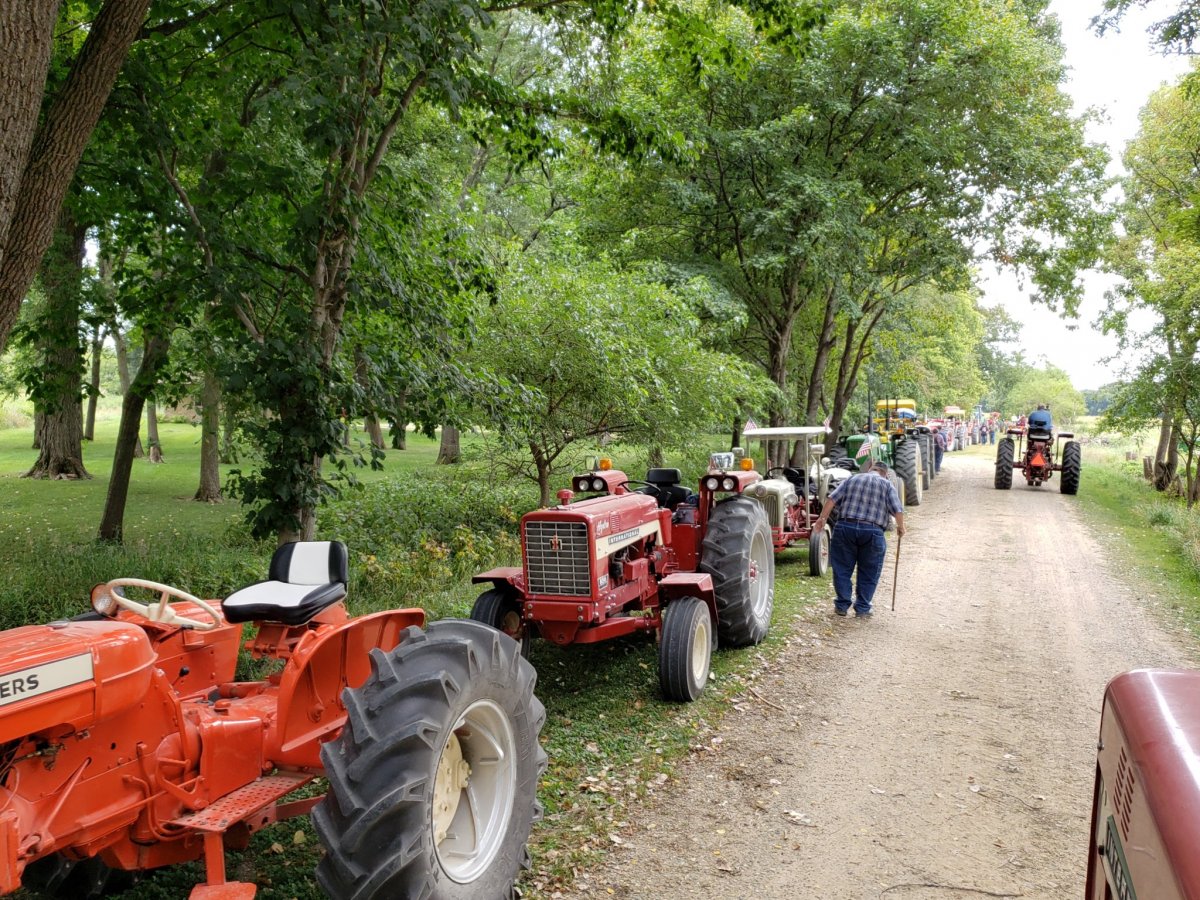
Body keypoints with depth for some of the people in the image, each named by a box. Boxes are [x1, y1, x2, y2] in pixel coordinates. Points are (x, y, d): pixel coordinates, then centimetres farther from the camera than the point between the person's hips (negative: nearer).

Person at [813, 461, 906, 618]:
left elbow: (832, 499, 4)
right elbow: (897, 510, -1)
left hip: (845, 527, 2)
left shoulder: (851, 480, 15)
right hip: (872, 531, -1)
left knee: (842, 569, 11)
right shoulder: (887, 485, 9)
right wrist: (901, 527, 14)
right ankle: (862, 608, 12)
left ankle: (842, 605, 14)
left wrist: (822, 518, 6)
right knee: (868, 573, 11)